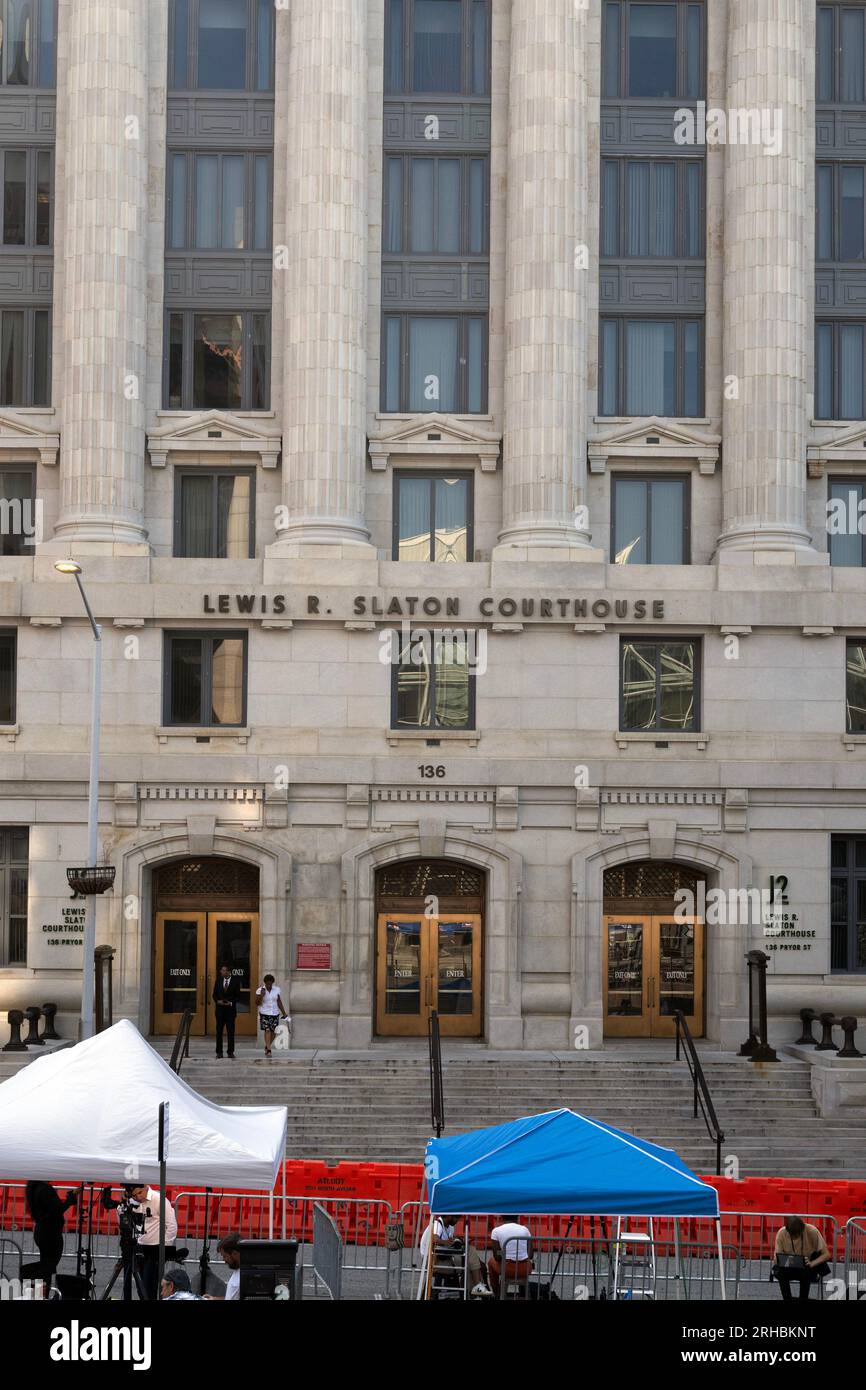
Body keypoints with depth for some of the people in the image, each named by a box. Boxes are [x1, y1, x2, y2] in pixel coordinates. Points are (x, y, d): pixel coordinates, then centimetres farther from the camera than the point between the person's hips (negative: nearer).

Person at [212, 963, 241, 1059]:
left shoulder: (235, 981, -1)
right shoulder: (218, 980, 7)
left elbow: (238, 995, 1)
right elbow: (214, 994, 10)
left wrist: (231, 1002, -13)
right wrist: (218, 1001, -8)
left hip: (230, 1008, -2)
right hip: (220, 1009, 2)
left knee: (230, 1031, 0)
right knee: (219, 1030, 3)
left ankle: (231, 1052, 6)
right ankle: (219, 1052, 7)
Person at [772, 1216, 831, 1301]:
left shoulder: (812, 1231, -22)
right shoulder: (781, 1233, -18)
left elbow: (826, 1254, -18)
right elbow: (776, 1256, -11)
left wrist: (812, 1264, -35)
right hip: (789, 1267, 1)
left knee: (805, 1272, -35)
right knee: (779, 1272, -30)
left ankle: (803, 1299, -13)